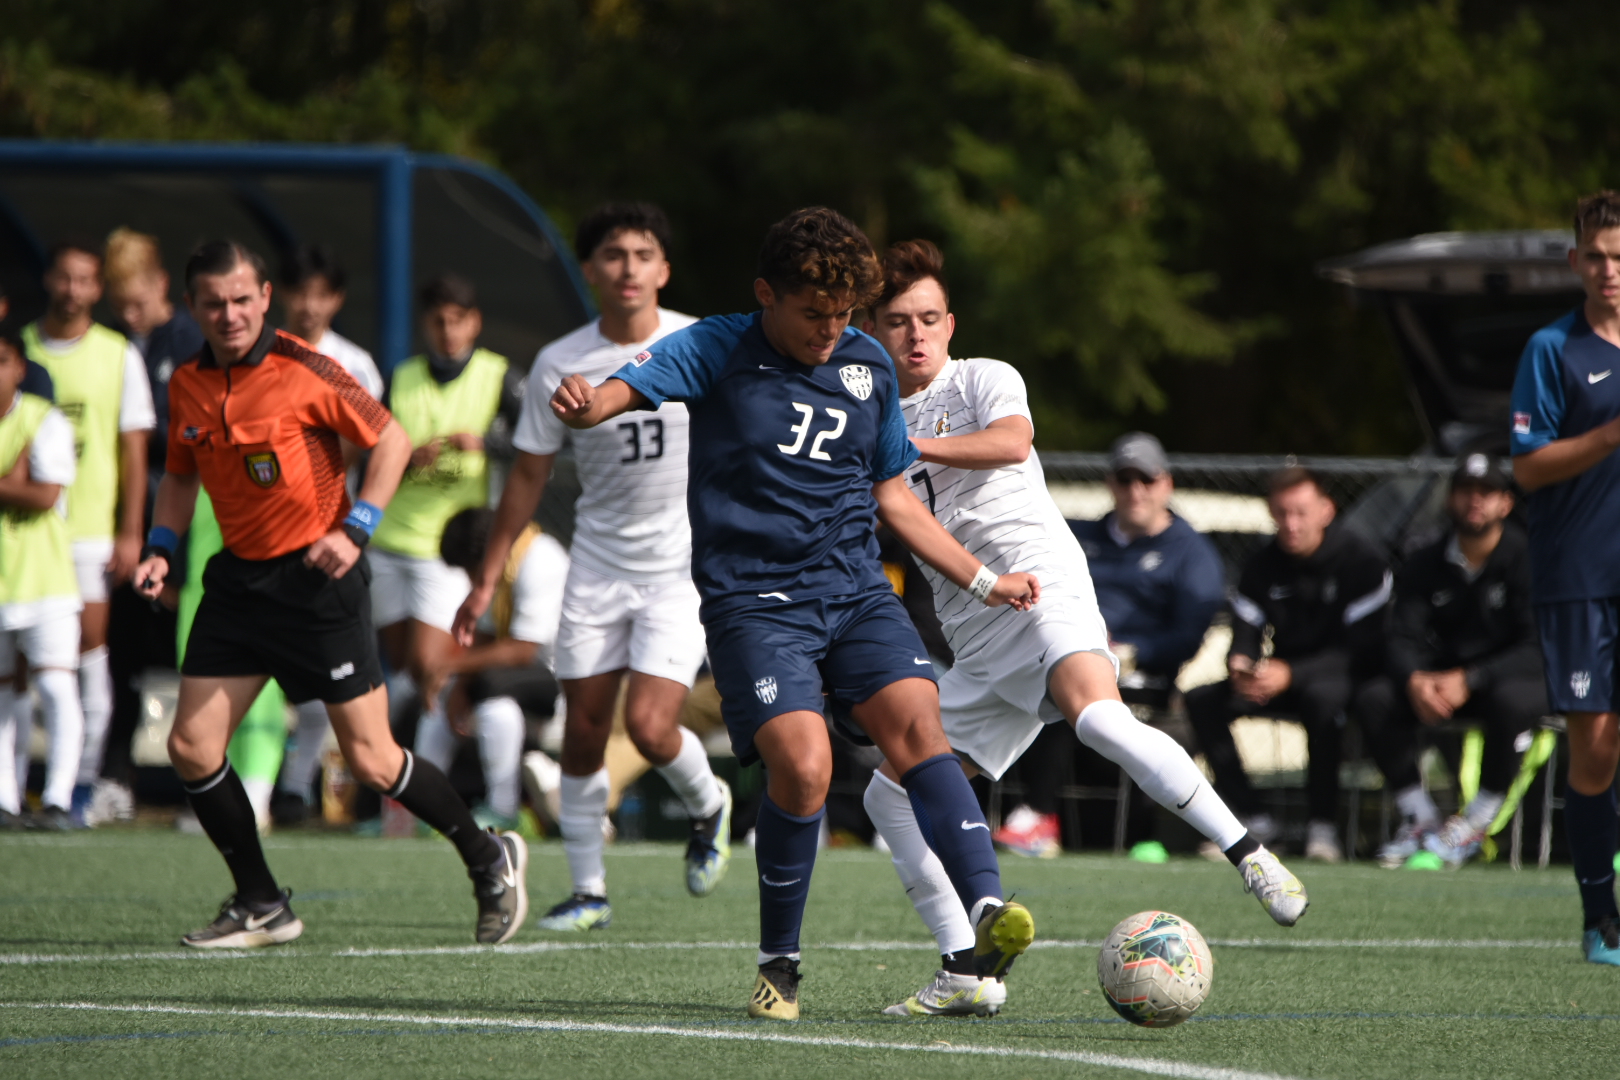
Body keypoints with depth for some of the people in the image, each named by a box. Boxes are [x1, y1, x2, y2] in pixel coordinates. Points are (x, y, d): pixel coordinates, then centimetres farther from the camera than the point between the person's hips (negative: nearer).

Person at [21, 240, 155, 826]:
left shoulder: (119, 355, 4)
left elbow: (134, 449, 4)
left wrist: (130, 533, -2)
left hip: (92, 528, -1)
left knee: (89, 645, -4)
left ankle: (83, 780, 2)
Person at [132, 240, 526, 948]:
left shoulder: (302, 369, -13)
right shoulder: (186, 385, 4)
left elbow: (391, 438, -7)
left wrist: (354, 529, -15)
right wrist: (160, 548, 5)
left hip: (318, 577, -6)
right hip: (239, 579, 6)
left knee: (372, 762, -5)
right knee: (191, 748, -3)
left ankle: (489, 861, 17)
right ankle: (262, 907, 11)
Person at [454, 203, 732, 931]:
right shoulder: (560, 365, -3)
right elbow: (529, 475, 6)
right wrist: (488, 578, 6)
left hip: (685, 565, -2)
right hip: (597, 563, 3)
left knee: (650, 726, -14)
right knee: (583, 730, 2)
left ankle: (707, 805, 18)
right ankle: (588, 891, 15)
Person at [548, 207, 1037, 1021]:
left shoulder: (868, 367, 12)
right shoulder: (718, 351, -1)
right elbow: (630, 387, -17)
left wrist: (982, 582, 20)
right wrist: (586, 403, -41)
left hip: (856, 589, 4)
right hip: (753, 602, -4)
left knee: (915, 723, -21)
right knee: (803, 764, -21)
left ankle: (985, 913, -32)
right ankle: (778, 965, -3)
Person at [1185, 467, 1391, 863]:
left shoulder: (1360, 562, -13)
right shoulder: (1261, 566, 4)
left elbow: (1364, 648, -19)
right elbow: (1245, 636, 2)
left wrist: (1290, 673, -30)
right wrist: (1240, 664, -25)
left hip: (1342, 677, -6)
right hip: (1282, 678, 6)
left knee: (1322, 696, -41)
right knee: (1201, 700, -16)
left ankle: (1323, 825, -30)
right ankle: (1253, 818, -14)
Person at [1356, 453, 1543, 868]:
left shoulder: (1527, 558, -11)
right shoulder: (1425, 565, 4)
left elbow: (1536, 648, -18)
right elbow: (1404, 639, -3)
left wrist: (1470, 680, -29)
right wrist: (1415, 679, -28)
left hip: (1515, 678, -4)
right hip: (1441, 679, 4)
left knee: (1510, 700, -39)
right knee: (1374, 697, -21)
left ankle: (1477, 822, -22)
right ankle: (1420, 817, -12)